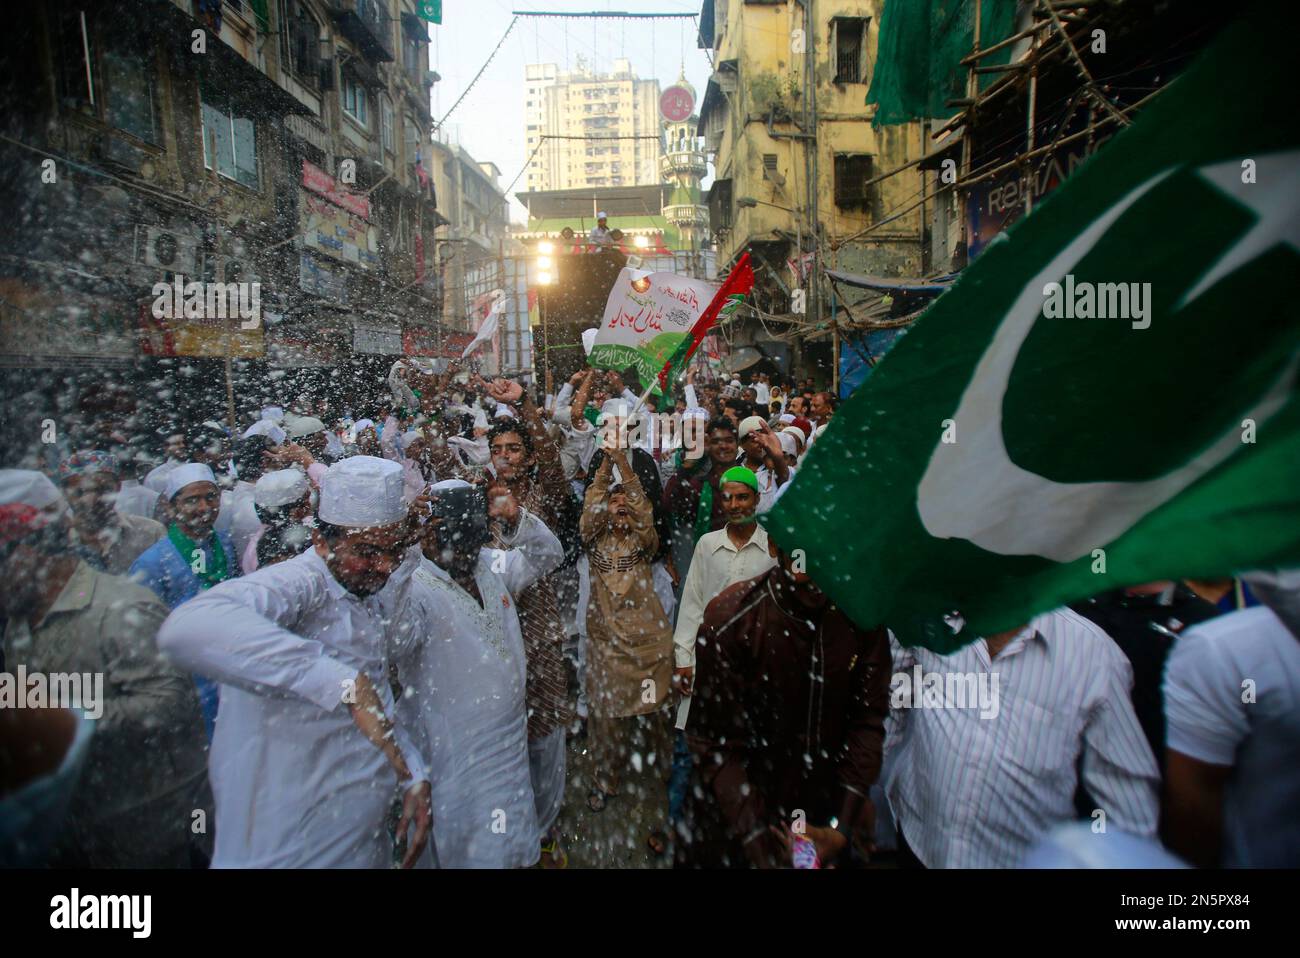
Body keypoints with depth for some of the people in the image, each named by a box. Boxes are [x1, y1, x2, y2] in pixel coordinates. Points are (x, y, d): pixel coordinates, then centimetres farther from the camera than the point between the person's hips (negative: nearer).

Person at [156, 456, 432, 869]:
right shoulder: (298, 583, -23)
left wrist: (415, 777, 5)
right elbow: (188, 628, -45)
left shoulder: (372, 601, 7)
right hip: (291, 850, -8)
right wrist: (346, 683, -48)